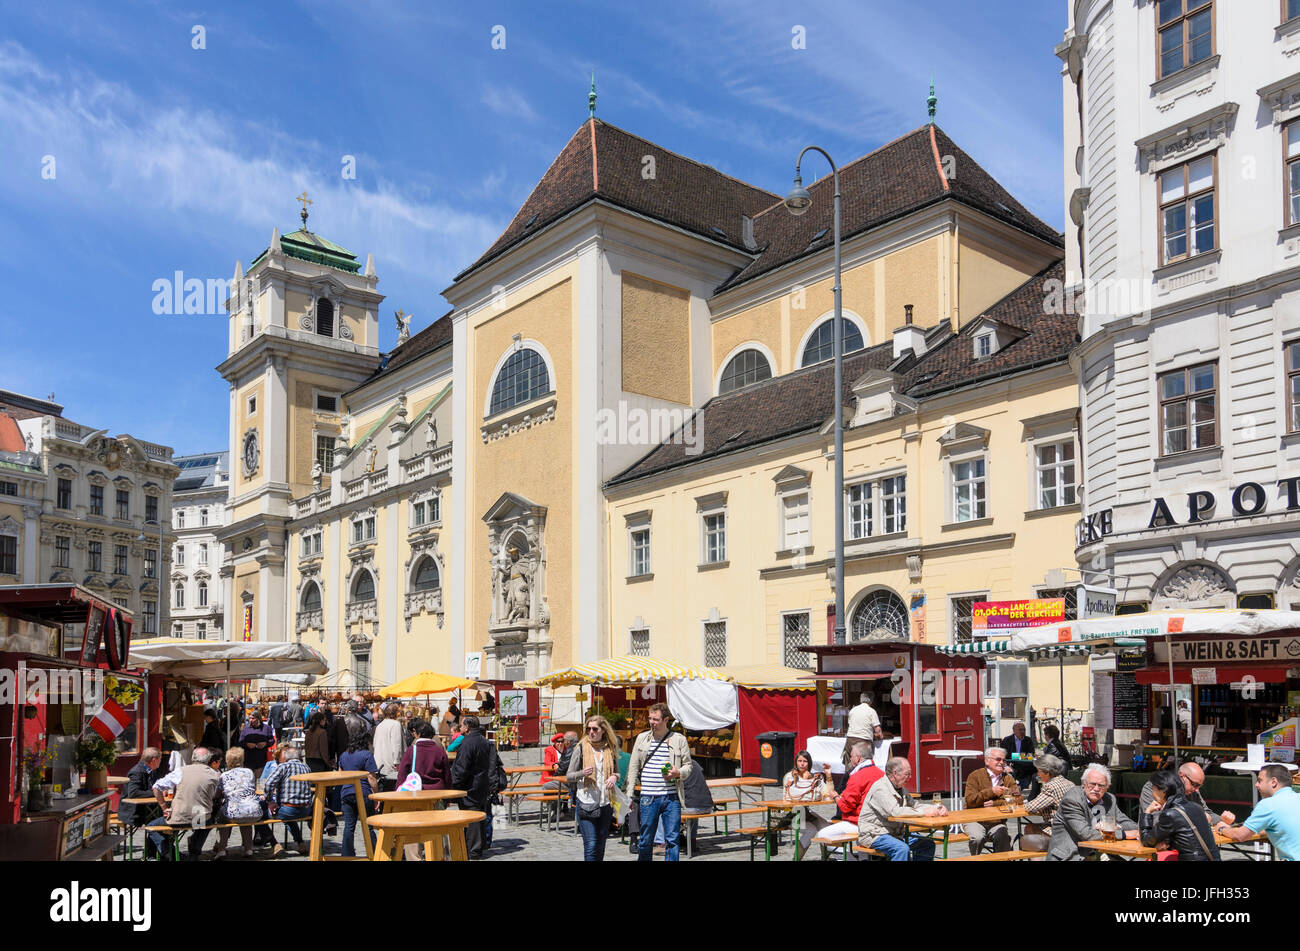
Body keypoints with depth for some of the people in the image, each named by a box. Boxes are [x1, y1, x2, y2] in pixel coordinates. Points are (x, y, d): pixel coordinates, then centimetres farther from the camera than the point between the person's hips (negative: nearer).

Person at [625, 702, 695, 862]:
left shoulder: (679, 740, 2)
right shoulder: (642, 738, 7)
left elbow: (689, 765, 9)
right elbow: (633, 768, 10)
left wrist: (678, 773, -13)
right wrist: (629, 795, 5)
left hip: (671, 797, -1)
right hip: (648, 798, 1)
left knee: (672, 840, 2)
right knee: (645, 840, 7)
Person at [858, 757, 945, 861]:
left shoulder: (901, 788, 13)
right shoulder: (880, 788, -19)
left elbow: (914, 805, 16)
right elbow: (895, 812, -30)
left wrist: (937, 809, -3)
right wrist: (923, 812, -28)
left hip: (896, 833, 9)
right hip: (874, 834, -9)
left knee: (928, 844, 0)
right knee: (902, 848, -33)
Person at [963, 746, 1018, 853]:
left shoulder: (1008, 778, 12)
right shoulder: (975, 776, 2)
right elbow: (970, 801, -10)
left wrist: (995, 803, -15)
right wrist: (991, 791, -18)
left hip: (997, 821, 2)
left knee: (1003, 836, -28)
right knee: (978, 838, -30)